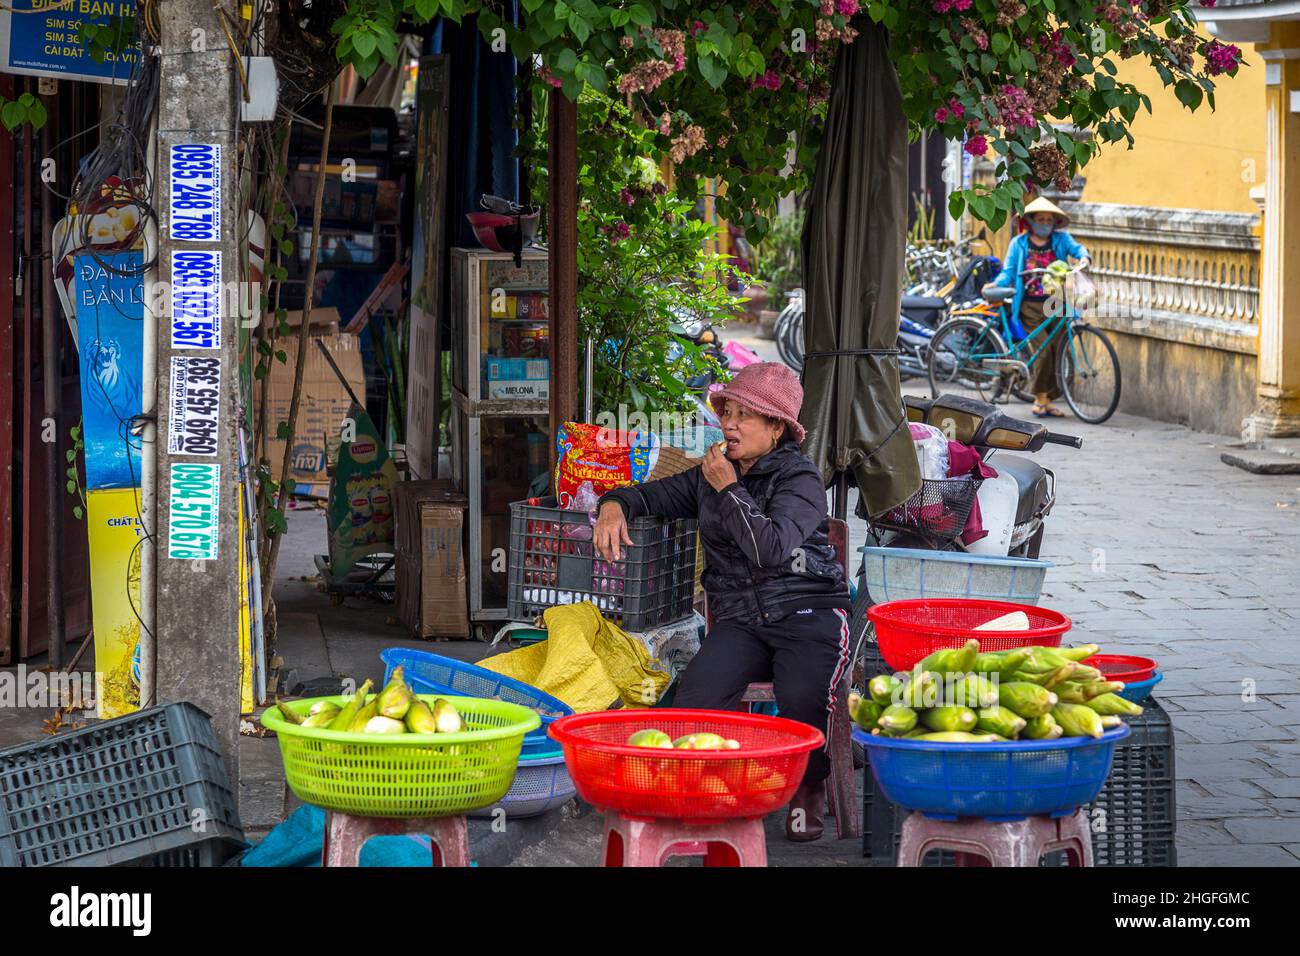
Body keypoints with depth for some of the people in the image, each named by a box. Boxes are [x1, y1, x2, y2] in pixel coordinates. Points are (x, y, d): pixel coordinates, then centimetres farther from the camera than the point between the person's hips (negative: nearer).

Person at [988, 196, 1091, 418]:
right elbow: (1008, 272, 6)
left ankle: (1047, 401, 10)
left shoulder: (1061, 239, 10)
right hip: (1031, 307, -2)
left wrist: (1084, 257, -29)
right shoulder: (1018, 244, 9)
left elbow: (1077, 248, -6)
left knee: (1057, 352, -1)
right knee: (1043, 351, -12)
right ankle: (1040, 398, 2)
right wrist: (996, 284, -14)